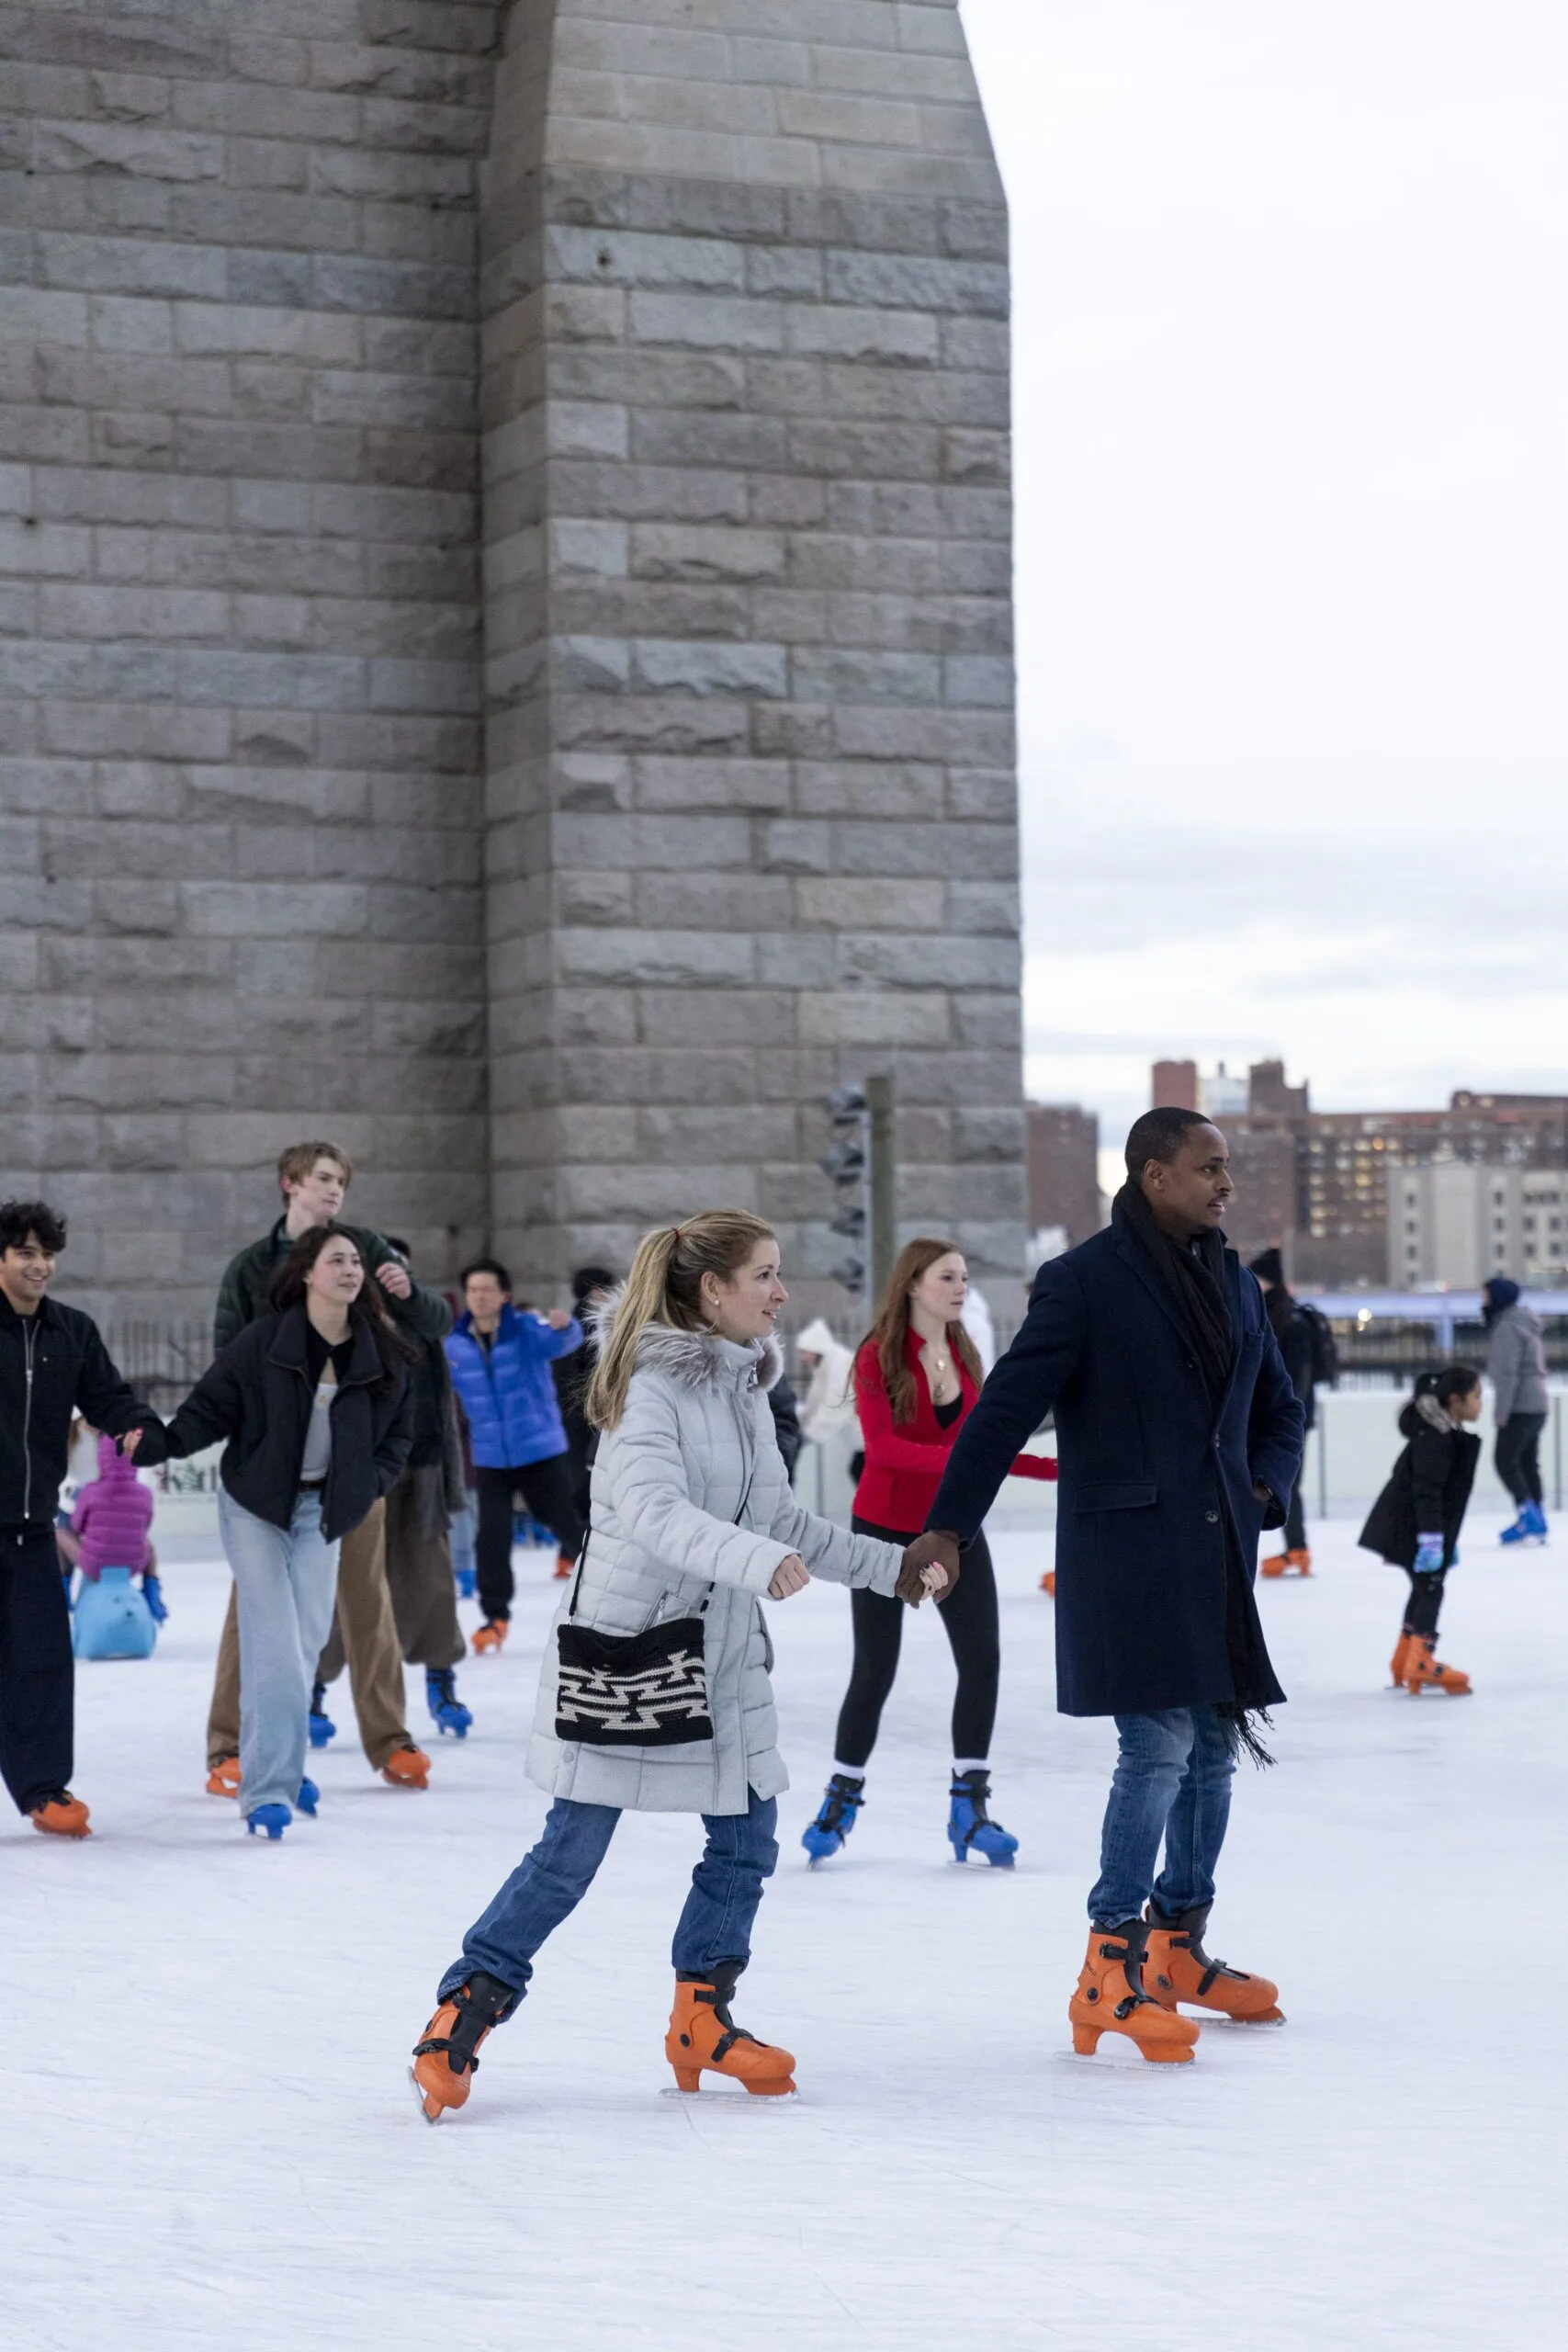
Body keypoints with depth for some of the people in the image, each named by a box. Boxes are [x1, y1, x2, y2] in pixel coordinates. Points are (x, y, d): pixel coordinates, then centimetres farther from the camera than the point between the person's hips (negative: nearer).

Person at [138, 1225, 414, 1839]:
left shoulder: (383, 1356, -4)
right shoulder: (263, 1341, -16)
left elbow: (398, 1429, 9)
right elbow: (211, 1406, -12)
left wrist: (375, 1483, -4)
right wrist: (161, 1443, -26)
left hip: (324, 1510, 4)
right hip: (256, 1505, -4)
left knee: (308, 1640, 9)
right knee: (275, 1645, -12)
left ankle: (280, 1765, 28)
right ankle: (268, 1788, -10)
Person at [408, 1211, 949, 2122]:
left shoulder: (744, 1387, 10)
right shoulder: (651, 1388, -16)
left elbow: (782, 1519, 19)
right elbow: (654, 1511, -32)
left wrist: (892, 1566, 19)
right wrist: (759, 1561, -45)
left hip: (723, 1650, 8)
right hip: (624, 1637, -8)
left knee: (746, 1840, 8)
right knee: (573, 1850, -5)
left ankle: (703, 2019, 22)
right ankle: (461, 2015, 6)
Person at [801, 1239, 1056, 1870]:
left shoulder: (965, 1357, 5)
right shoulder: (878, 1357, -13)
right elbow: (882, 1446, -25)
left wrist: (1063, 1468, 4)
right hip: (885, 1531, -5)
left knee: (982, 1658, -7)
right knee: (874, 1670, 2)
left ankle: (969, 1804, 3)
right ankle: (842, 1800, 21)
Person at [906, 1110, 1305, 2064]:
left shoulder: (1235, 1284, 14)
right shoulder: (1085, 1281, -8)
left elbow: (1280, 1410, 24)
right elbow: (1008, 1407, -12)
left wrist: (1267, 1490, 6)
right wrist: (947, 1528, -17)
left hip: (1218, 1553, 8)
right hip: (1127, 1553, -7)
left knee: (1214, 1749, 12)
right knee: (1160, 1746, -13)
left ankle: (1177, 1948, 27)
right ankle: (1109, 1976, -8)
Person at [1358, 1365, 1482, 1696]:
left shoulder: (1449, 1433, 12)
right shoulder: (1434, 1438, -21)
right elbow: (1426, 1491, -27)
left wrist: (1446, 1540, 26)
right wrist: (1432, 1539, -31)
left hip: (1412, 1525, 11)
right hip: (1413, 1528, -11)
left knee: (1425, 1588, 18)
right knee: (1430, 1587, -9)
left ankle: (1404, 1663, 27)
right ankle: (1421, 1664, -8)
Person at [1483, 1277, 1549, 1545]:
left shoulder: (1507, 1328, -13)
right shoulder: (1527, 1324, 18)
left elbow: (1507, 1374, -20)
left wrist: (1501, 1411, -19)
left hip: (1520, 1408, -10)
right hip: (1537, 1406, 10)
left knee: (1505, 1461, -7)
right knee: (1528, 1463, 11)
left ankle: (1530, 1516, -13)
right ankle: (1536, 1523, 12)